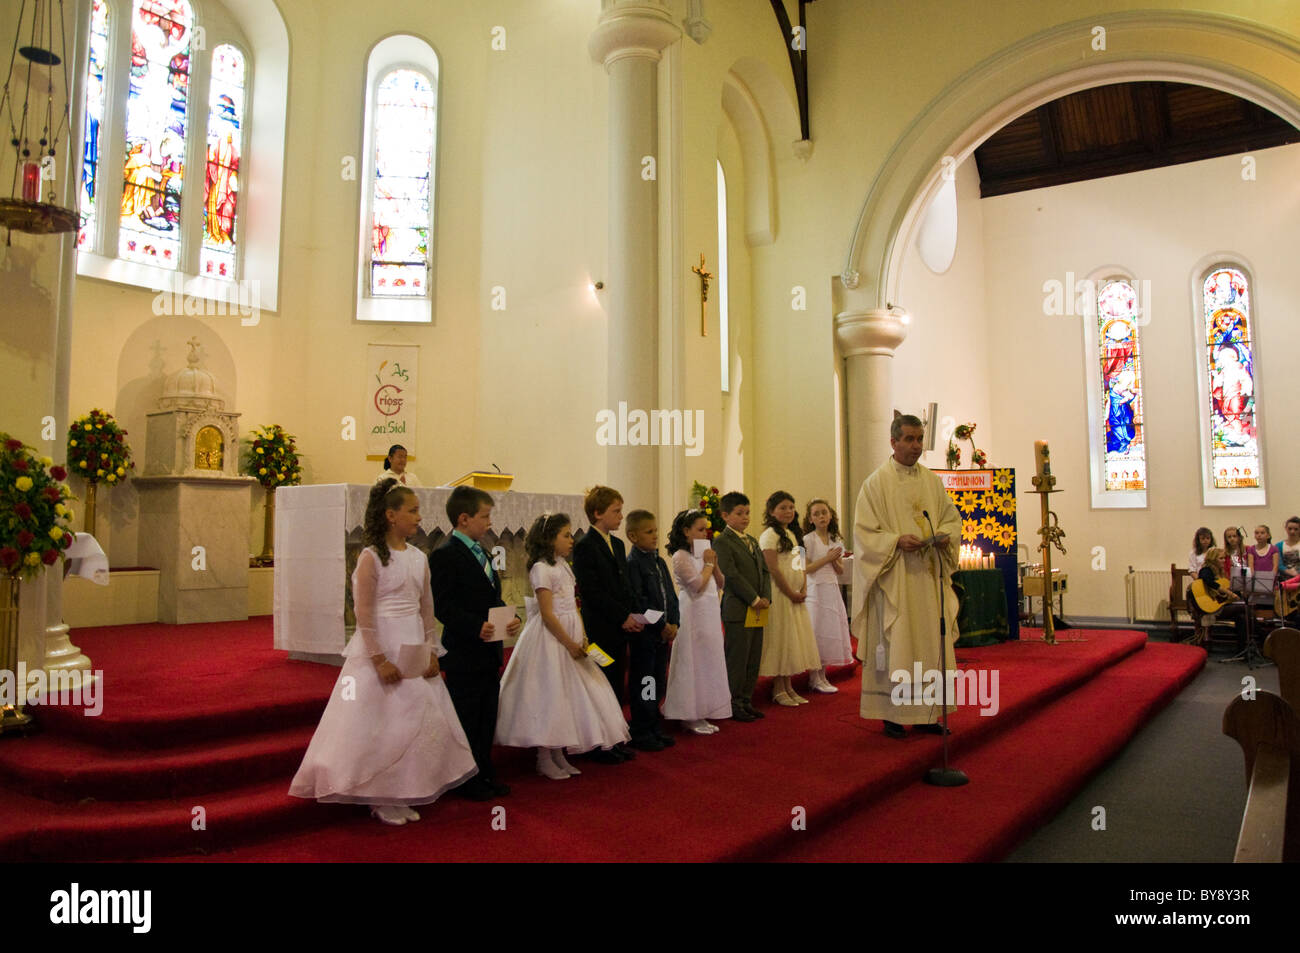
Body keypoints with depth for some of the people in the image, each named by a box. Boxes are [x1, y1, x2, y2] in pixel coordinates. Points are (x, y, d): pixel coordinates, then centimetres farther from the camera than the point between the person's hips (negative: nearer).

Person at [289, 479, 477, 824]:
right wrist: (379, 659, -16)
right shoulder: (371, 557, -10)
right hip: (382, 648, -6)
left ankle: (403, 796, 23)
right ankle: (380, 799, 19)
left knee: (421, 721, 9)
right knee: (380, 722, 2)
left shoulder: (419, 557, 8)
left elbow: (427, 608, 10)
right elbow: (364, 614, -13)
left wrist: (431, 651, 5)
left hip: (415, 650, 6)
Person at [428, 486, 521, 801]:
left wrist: (510, 618, 1)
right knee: (465, 719, 2)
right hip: (464, 653, -9)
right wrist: (476, 627, -29)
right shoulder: (444, 555, -14)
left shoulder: (480, 553, 15)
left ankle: (485, 773, 28)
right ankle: (466, 781, 15)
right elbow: (442, 606, -20)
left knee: (487, 718, 16)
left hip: (489, 651, 9)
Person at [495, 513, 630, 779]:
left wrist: (582, 637, 2)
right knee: (549, 695, -2)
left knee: (567, 693, 12)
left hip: (570, 636, 9)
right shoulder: (541, 568, -14)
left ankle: (559, 755, 22)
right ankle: (544, 760, 10)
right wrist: (569, 643, -17)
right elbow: (547, 614, -18)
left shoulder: (563, 565, 12)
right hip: (550, 638, -9)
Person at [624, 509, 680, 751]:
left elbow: (671, 596, 14)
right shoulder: (633, 564, -12)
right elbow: (638, 602, -18)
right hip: (644, 634, -8)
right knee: (643, 684, 1)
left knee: (658, 684, 14)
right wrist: (660, 626, -16)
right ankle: (641, 734, 10)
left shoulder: (660, 562, 13)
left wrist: (674, 623, 0)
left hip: (664, 633, 8)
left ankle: (655, 730, 25)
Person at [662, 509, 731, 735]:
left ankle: (700, 714, 19)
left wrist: (714, 564, -2)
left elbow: (721, 583, 12)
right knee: (693, 662, -2)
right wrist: (708, 563, -8)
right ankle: (690, 717, 8)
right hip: (693, 614, -8)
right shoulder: (681, 557, -12)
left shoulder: (701, 554, 12)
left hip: (710, 614, 9)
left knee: (708, 661, 11)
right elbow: (698, 585, -19)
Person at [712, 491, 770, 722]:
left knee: (753, 660, 11)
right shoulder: (722, 541, -8)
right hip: (738, 611, -8)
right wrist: (754, 599, -14)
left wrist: (766, 598, -1)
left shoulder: (752, 541, 18)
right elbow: (732, 575, -15)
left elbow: (764, 571, 15)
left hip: (758, 610, 8)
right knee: (737, 660, -2)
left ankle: (746, 701, 21)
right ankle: (735, 705, 7)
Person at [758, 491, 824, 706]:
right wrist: (791, 593, -13)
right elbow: (773, 569, -16)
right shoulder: (770, 535, -10)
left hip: (797, 596, 8)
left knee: (794, 640, 10)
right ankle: (778, 690, 5)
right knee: (781, 640, -4)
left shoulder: (793, 534, 15)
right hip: (780, 595, -8)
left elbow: (800, 565, 16)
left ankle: (788, 687, 18)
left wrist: (803, 590, 2)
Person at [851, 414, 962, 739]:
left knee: (931, 644, 6)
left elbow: (952, 517, 16)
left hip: (929, 577, 5)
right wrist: (897, 540, -21)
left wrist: (946, 536, -6)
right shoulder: (876, 483, -4)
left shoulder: (932, 481, 11)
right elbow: (864, 532, -6)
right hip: (894, 578, -5)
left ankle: (927, 713, 16)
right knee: (895, 646, -3)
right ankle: (892, 715, 6)